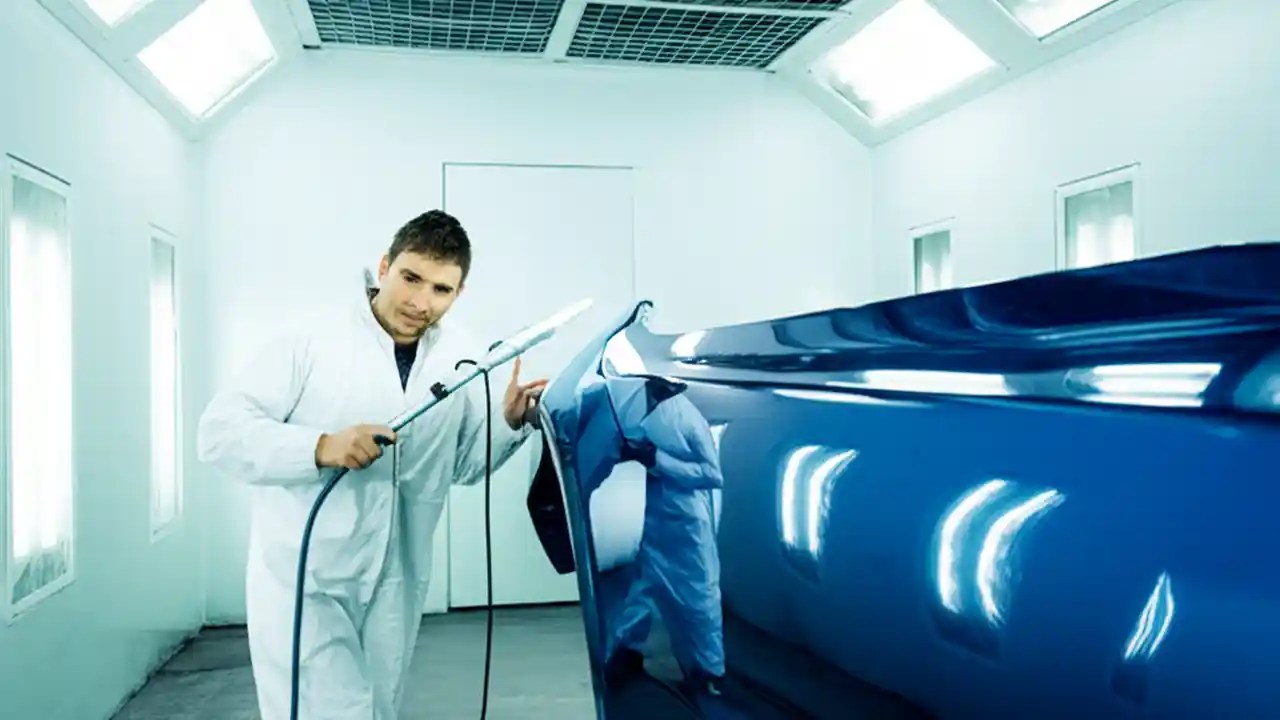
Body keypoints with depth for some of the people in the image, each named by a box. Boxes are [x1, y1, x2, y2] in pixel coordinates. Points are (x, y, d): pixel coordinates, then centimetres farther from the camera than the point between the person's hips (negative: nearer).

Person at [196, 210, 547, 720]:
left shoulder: (462, 361, 1)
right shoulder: (309, 345, -12)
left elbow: (463, 465, 8)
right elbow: (219, 432, -14)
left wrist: (508, 422, -10)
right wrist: (320, 447, -28)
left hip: (394, 587, 5)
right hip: (300, 583, -4)